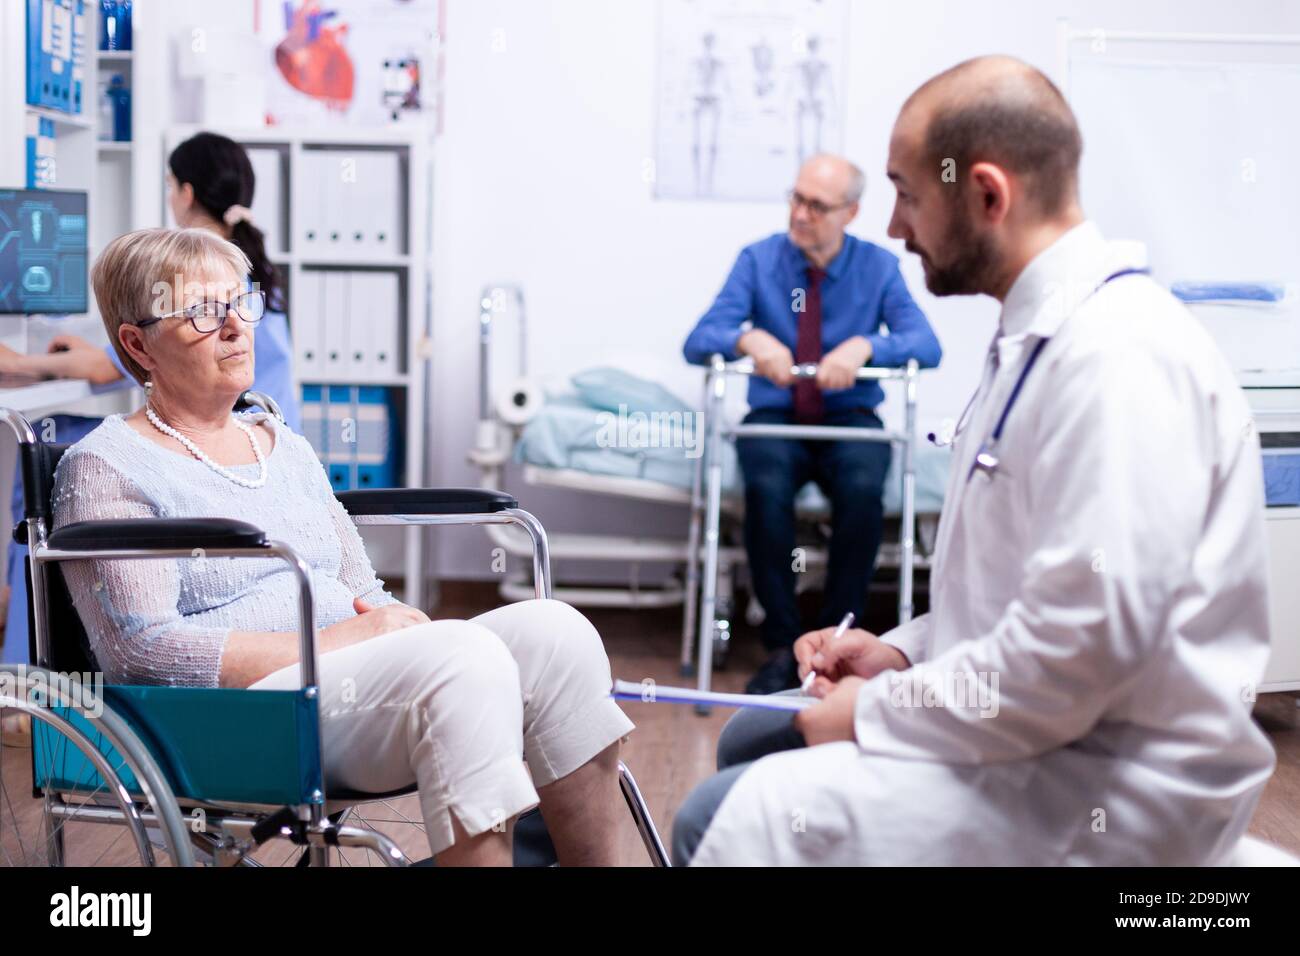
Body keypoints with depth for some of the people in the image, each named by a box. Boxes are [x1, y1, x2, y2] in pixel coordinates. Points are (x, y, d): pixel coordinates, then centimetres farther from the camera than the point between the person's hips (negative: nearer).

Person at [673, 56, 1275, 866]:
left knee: (731, 819, -22)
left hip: (1110, 791, -10)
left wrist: (878, 713, -17)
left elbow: (1089, 640, -28)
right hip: (1040, 733, 10)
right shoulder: (1046, 335, 12)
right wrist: (902, 655, 7)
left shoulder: (1117, 353, -22)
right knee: (753, 741, 19)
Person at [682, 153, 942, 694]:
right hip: (774, 418, 0)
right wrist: (748, 337, -30)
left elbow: (927, 346, -11)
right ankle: (781, 645, -19)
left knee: (863, 491, -33)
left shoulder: (879, 267, 1)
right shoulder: (758, 260, 0)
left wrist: (864, 345, -31)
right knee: (766, 489, -33)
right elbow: (696, 343, -8)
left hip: (851, 420, 0)